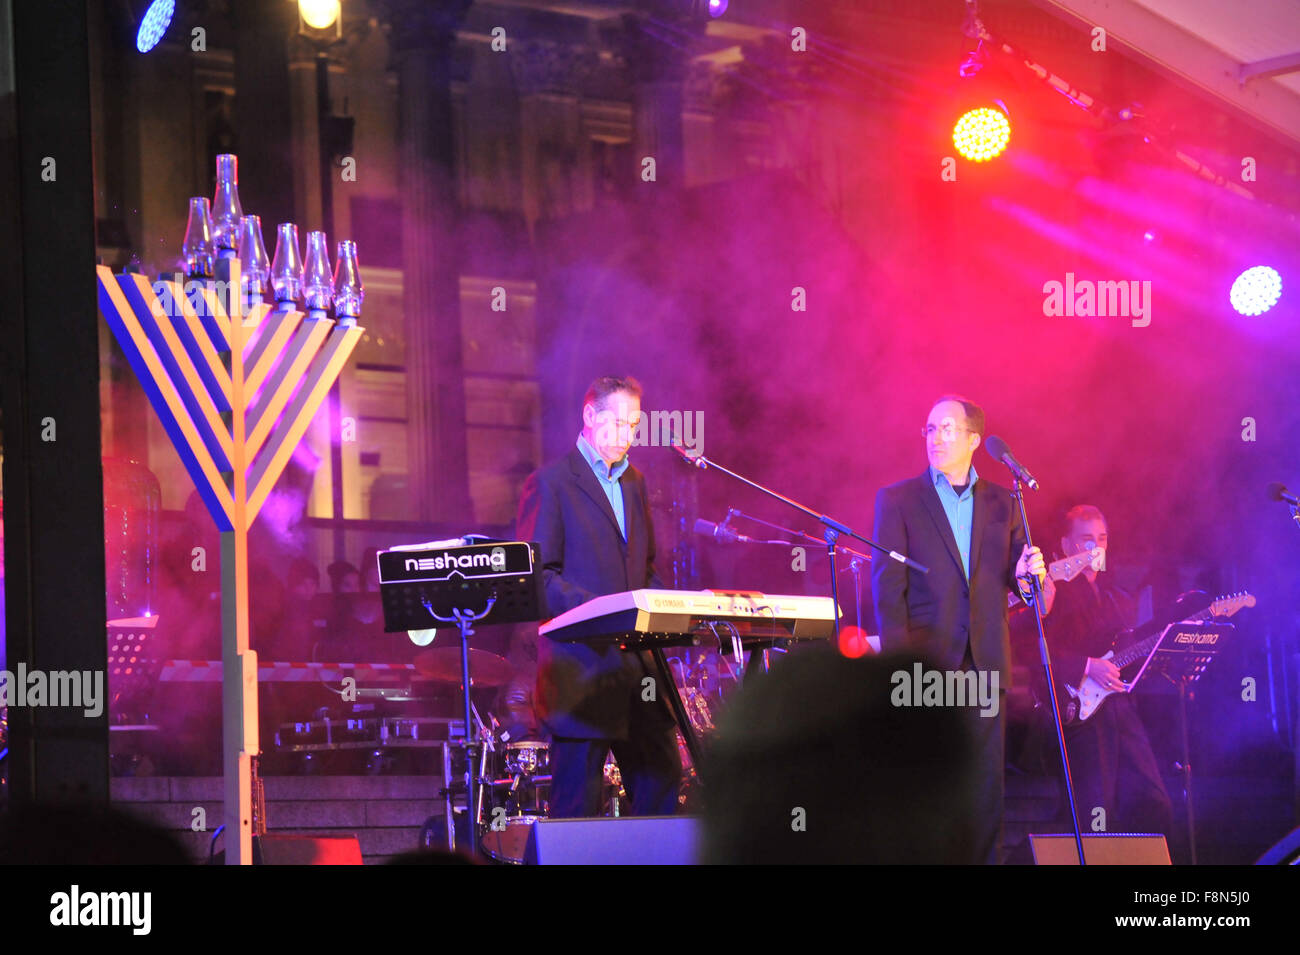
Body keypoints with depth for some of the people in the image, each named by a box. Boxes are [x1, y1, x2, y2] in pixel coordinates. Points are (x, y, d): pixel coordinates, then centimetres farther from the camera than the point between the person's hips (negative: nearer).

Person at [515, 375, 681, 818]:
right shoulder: (550, 483, -5)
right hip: (581, 670, -7)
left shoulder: (633, 482, 18)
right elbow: (535, 574, -12)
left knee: (662, 778, 5)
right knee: (577, 802, -5)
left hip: (636, 663, 7)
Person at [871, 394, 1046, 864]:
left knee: (987, 783, 2)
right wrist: (899, 662, -12)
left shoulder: (1001, 502, 13)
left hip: (986, 664, 3)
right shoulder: (897, 500, 4)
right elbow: (888, 586, -2)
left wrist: (1025, 574, -10)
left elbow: (1013, 576, 15)